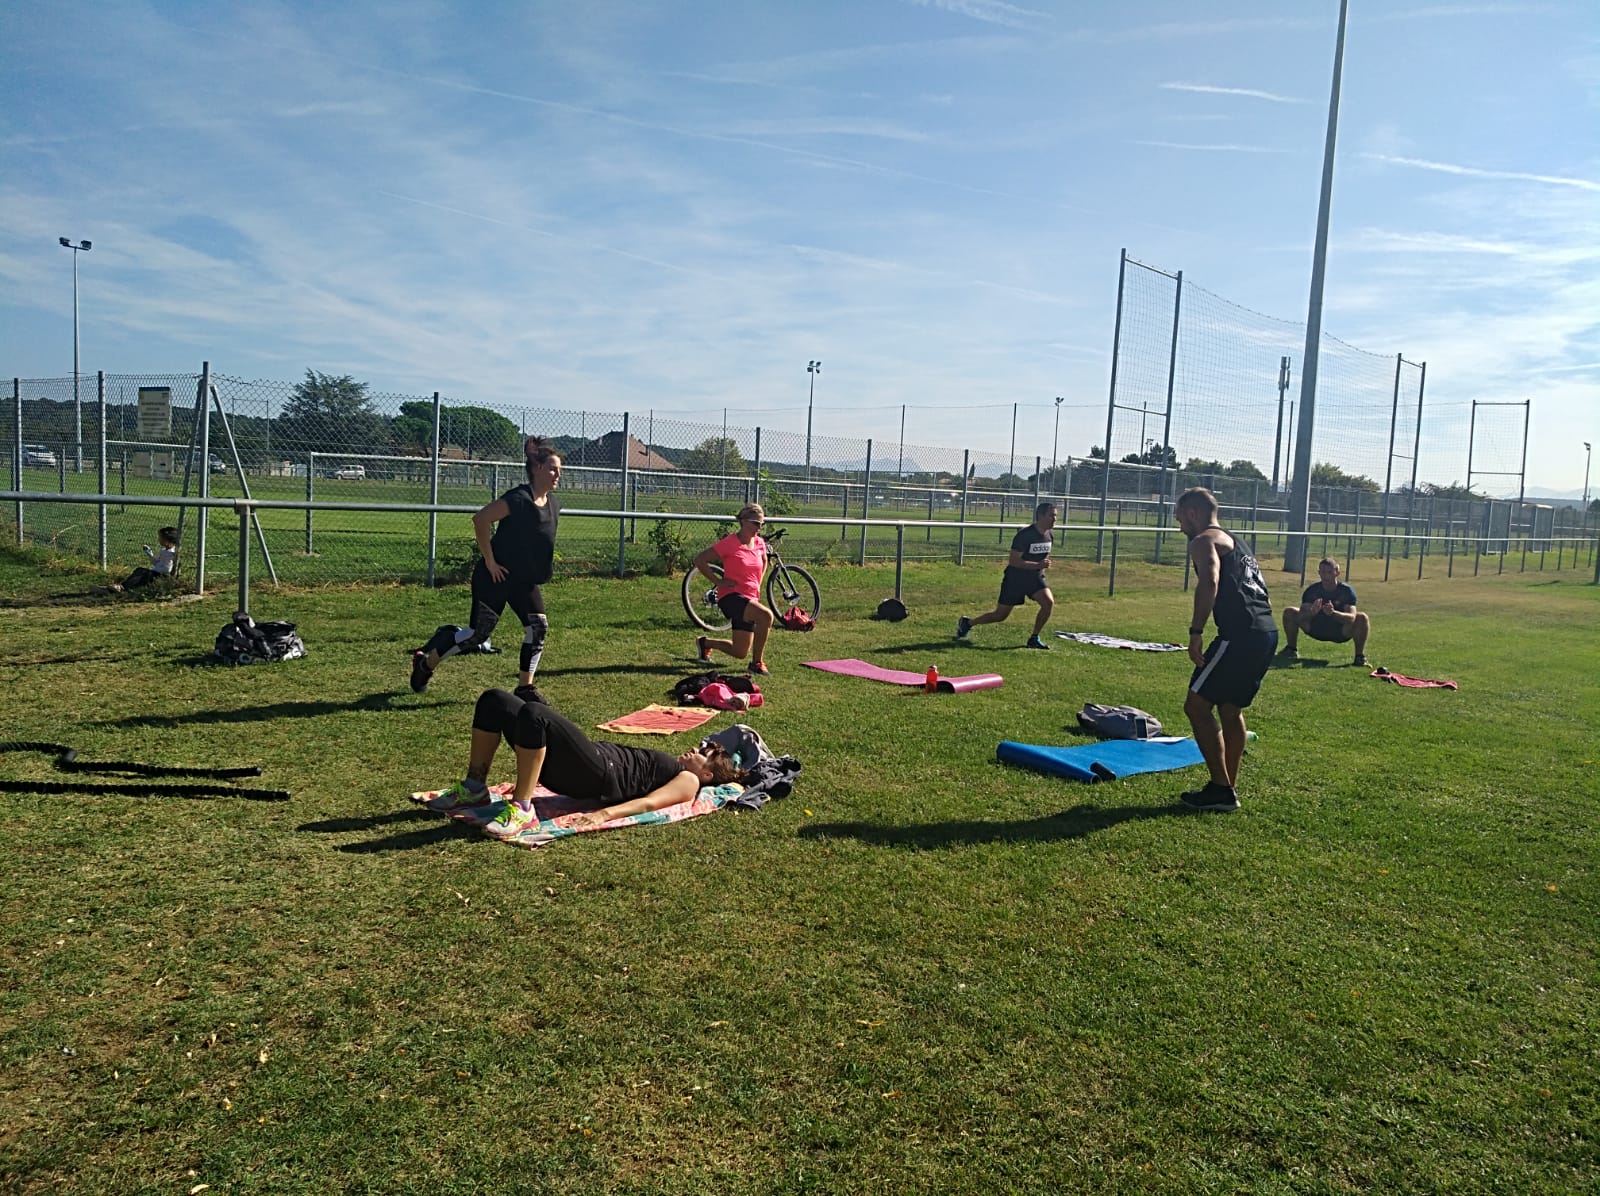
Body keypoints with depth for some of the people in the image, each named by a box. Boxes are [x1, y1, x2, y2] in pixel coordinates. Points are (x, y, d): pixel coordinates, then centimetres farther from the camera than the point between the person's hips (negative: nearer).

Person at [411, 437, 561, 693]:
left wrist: (538, 569, 13)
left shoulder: (553, 505, 4)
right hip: (495, 577, -8)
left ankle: (525, 687, 8)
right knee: (478, 633, -1)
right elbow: (480, 519, -27)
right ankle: (425, 662, 20)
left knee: (538, 627, -2)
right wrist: (489, 561, -22)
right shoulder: (519, 498, -21)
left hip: (525, 580, 8)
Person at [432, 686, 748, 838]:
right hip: (584, 768, 9)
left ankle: (521, 810, -29)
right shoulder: (667, 765, 34)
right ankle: (475, 788, 2)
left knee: (532, 713, -34)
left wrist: (605, 814, -30)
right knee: (494, 700, 0)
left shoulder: (689, 781, 9)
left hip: (599, 775, -9)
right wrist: (532, 774, 27)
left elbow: (649, 802, -10)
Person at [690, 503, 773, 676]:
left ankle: (705, 643, 37)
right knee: (766, 615, -34)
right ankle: (757, 662, -19)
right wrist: (718, 581, -12)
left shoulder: (760, 543, 6)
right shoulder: (729, 543, -13)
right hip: (731, 596, -7)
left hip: (751, 598, 7)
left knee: (740, 653, 11)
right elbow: (699, 560, -11)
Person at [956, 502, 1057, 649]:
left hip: (1035, 577, 6)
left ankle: (1034, 639, -3)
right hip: (1015, 578, -6)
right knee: (1000, 615, 3)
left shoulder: (1048, 535, 0)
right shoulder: (1025, 535, -23)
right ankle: (967, 623, 26)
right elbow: (1014, 561, -25)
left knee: (1049, 602, -19)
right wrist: (1038, 565, -31)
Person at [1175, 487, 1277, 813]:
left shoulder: (1204, 541, -1)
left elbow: (1209, 583, -21)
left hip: (1241, 634, -10)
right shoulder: (1235, 542, 28)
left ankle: (1221, 789, -2)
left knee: (1197, 704, -2)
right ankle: (1228, 789, 25)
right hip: (1267, 631, 10)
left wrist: (1196, 632, -21)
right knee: (1230, 709, 19)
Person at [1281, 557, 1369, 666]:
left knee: (1362, 617, -29)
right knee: (1289, 612, -12)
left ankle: (1360, 656, -14)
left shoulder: (1346, 591, -19)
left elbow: (1352, 617, -32)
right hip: (1316, 629, 2)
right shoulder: (1312, 590, -14)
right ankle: (1292, 650, 4)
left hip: (1341, 633, -2)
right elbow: (1301, 617, -23)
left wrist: (1333, 613, -52)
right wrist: (1312, 612, -47)